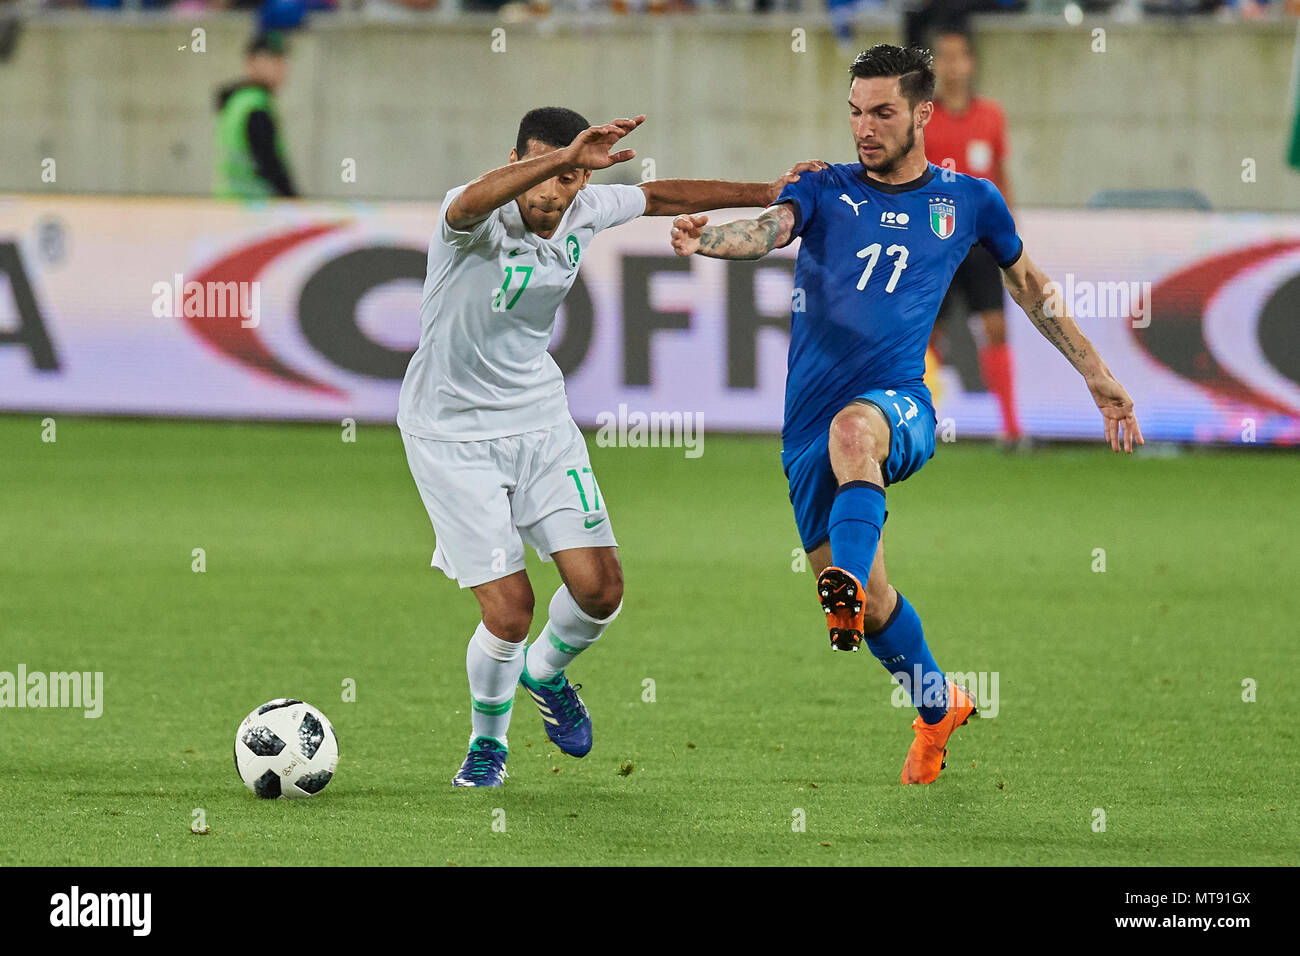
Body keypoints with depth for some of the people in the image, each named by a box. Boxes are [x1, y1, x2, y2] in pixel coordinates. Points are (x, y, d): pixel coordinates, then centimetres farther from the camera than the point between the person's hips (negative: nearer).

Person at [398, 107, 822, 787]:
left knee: (600, 587, -4)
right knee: (508, 611, -10)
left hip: (539, 419, 5)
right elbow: (472, 202, -50)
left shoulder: (583, 212, -6)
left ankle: (545, 673, 30)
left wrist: (767, 193, 18)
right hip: (452, 435, -5)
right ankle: (487, 741, 20)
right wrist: (564, 156, -63)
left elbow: (662, 196, 14)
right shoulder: (478, 218, -24)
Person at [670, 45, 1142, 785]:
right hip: (812, 430, 3)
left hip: (899, 410, -3)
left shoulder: (969, 202, 10)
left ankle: (849, 581, -57)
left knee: (852, 428, -40)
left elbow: (1030, 285, 25)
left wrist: (1100, 378, 25)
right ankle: (938, 707, 33)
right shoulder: (825, 190, 8)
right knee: (872, 608, 7)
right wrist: (707, 240, -37)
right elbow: (771, 228, -14)